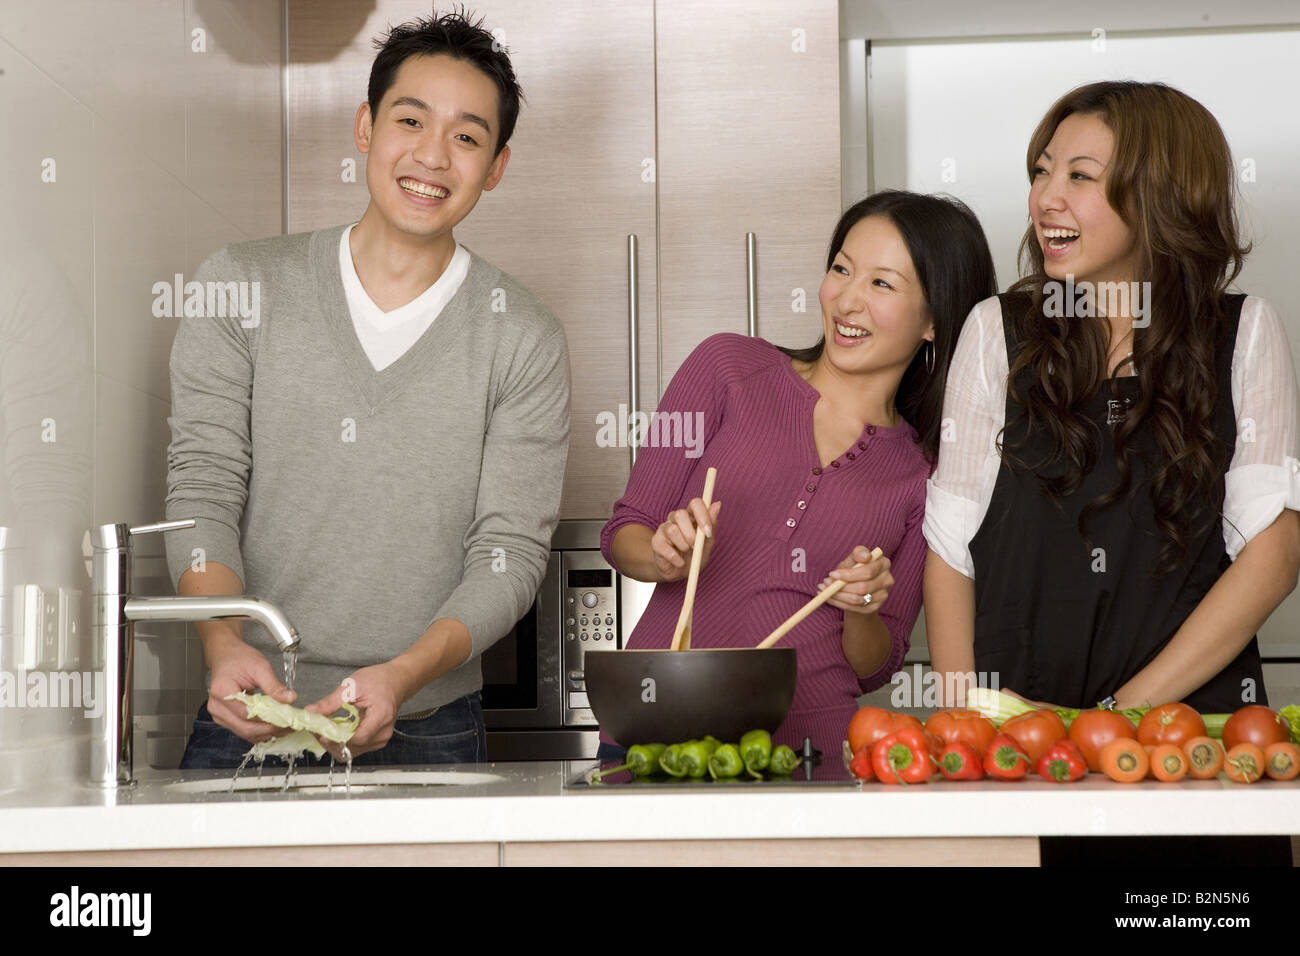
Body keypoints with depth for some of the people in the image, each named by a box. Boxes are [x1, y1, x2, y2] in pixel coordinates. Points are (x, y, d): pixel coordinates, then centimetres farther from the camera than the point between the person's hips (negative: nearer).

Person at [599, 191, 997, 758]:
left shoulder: (929, 474, 10)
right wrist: (666, 558, -13)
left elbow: (875, 667, 13)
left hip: (806, 750, 1)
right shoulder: (729, 367, 7)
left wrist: (863, 611, -7)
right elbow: (624, 533, 8)